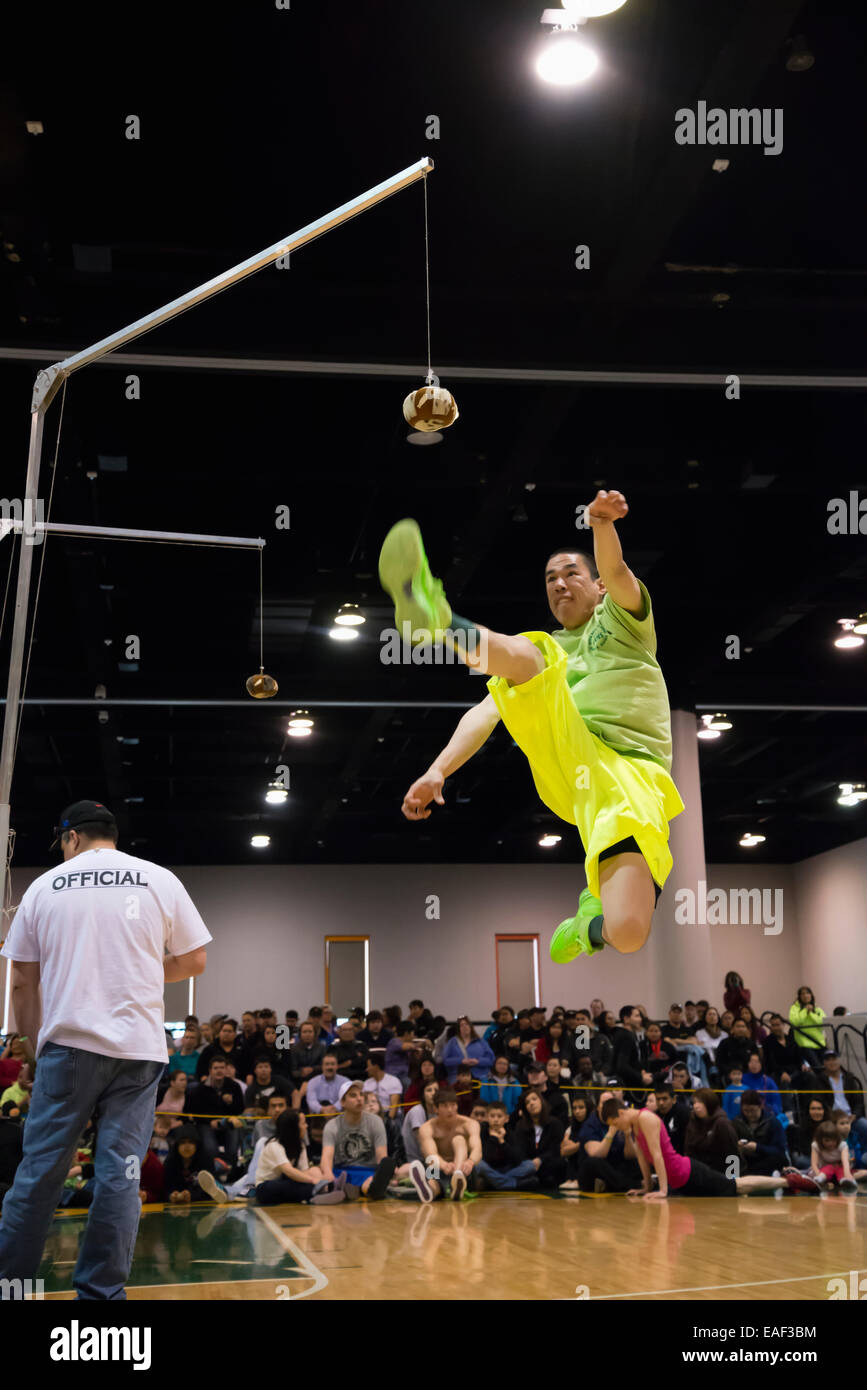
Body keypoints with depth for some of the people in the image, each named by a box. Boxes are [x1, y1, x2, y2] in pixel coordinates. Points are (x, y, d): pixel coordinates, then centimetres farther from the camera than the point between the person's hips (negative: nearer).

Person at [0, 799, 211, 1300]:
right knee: (121, 1170, 3)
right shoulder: (160, 880, 5)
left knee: (41, 1165, 7)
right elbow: (194, 961, 8)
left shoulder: (44, 886, 6)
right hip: (140, 1047, 0)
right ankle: (101, 1290, 6)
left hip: (69, 1040, 0)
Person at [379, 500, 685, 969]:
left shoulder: (621, 617, 22)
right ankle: (434, 616, -52)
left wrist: (601, 524, -26)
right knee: (527, 650, -23)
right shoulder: (541, 648, 31)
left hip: (631, 775, -2)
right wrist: (438, 771, 0)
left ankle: (591, 922, 10)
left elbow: (616, 572, -2)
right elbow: (486, 712, 18)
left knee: (627, 934, -26)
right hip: (564, 762, 3)